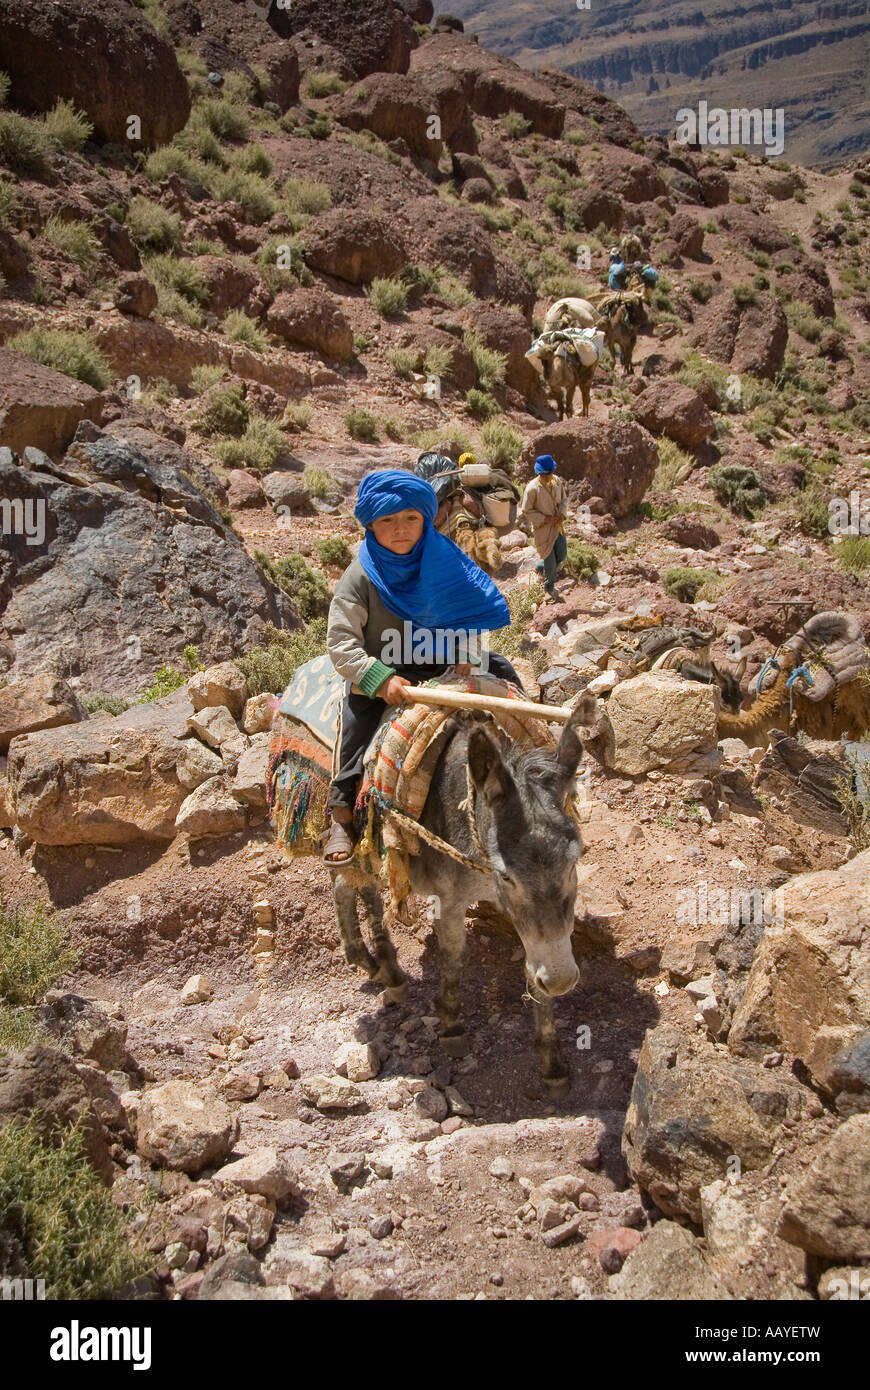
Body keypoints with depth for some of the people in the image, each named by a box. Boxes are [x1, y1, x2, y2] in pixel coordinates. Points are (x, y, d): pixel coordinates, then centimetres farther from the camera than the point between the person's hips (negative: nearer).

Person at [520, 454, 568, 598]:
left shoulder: (557, 481, -3)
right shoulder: (532, 488, -21)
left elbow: (564, 499, 11)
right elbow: (526, 511, -14)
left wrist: (562, 513, -8)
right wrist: (544, 519, -20)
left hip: (557, 525, 5)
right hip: (542, 528, -5)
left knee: (562, 556, 8)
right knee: (549, 558, 3)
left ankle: (542, 567, 38)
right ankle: (549, 587, 26)